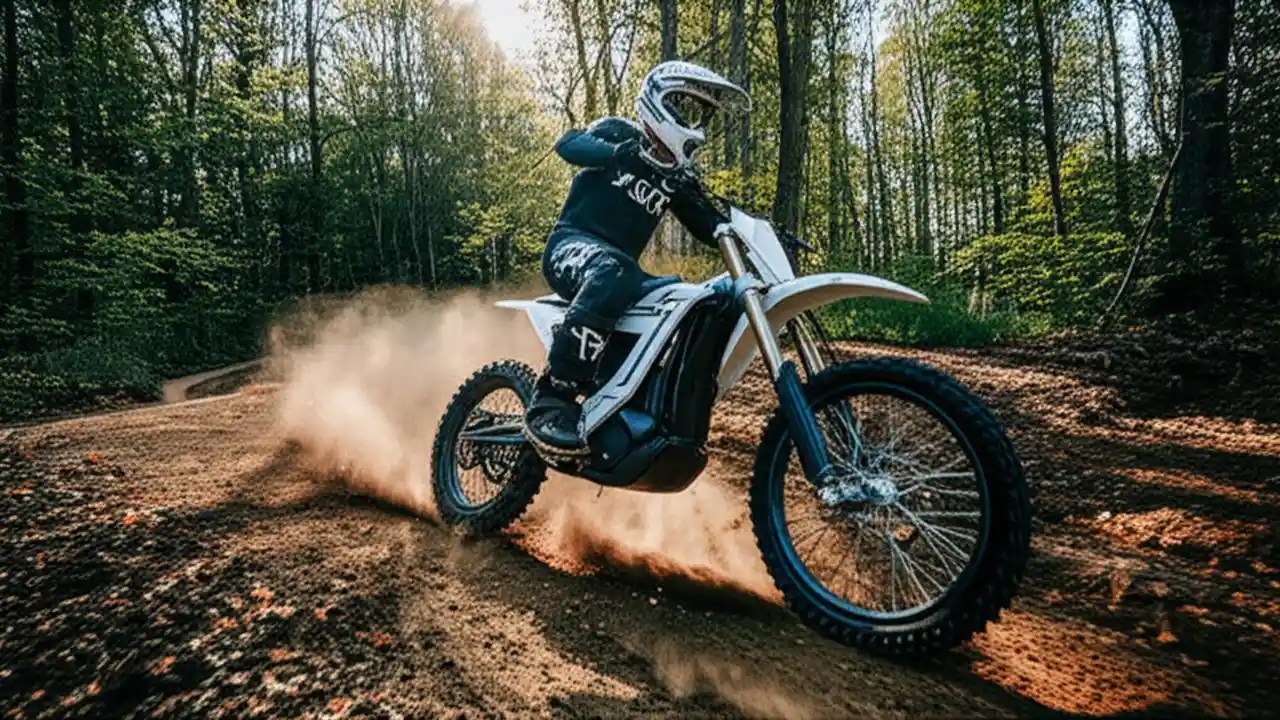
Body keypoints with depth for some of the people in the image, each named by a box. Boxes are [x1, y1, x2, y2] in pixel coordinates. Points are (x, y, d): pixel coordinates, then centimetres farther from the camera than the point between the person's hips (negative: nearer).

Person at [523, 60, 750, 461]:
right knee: (612, 273, -41)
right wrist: (619, 152, -32)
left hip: (621, 265, 6)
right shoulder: (619, 133, 4)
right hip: (572, 245, -6)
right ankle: (549, 400, -41)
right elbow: (568, 144, -14)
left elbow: (711, 227, 13)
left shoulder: (677, 177, 19)